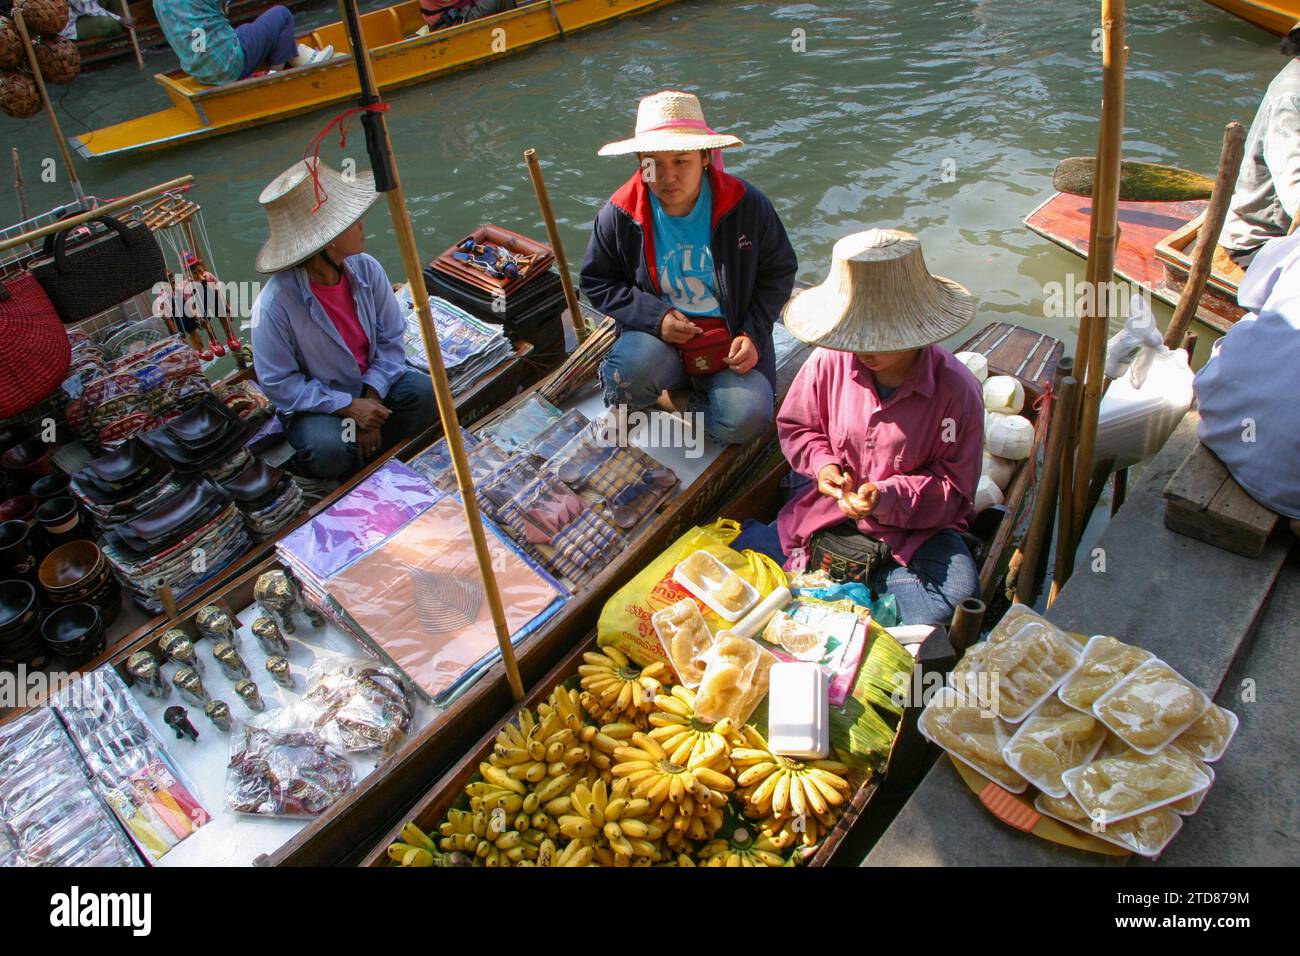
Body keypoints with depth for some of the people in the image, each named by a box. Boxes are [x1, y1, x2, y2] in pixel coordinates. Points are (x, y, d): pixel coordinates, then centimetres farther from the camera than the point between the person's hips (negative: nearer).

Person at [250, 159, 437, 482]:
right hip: (315, 403, -4)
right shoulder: (274, 304, -26)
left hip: (372, 384, 4)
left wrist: (371, 398, -16)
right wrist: (349, 406, -24)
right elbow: (278, 383, -19)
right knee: (329, 450, -33)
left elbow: (391, 338, -5)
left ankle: (363, 454, -4)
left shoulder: (365, 269, -13)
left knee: (425, 393, -22)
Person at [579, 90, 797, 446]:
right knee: (635, 367, -36)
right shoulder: (620, 213, -9)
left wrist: (754, 333, -9)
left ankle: (666, 396, 3)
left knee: (744, 421, -25)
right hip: (656, 334, 0)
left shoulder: (745, 205, -10)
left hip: (730, 338, 1)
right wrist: (654, 316, -14)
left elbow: (780, 270, 3)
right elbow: (596, 282, 2)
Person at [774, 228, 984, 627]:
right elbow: (794, 425, 10)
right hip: (834, 510, 2)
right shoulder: (829, 361, -9)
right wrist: (822, 464, -11)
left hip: (917, 527, -1)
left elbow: (953, 488, -9)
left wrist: (886, 496, -25)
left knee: (958, 594, -28)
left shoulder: (956, 390, -15)